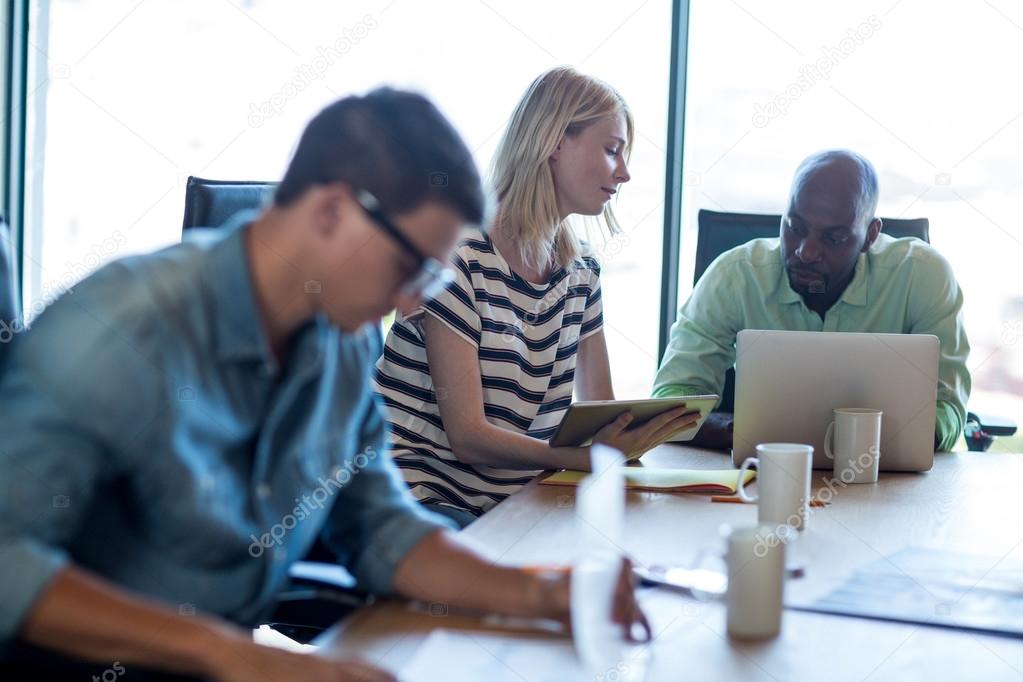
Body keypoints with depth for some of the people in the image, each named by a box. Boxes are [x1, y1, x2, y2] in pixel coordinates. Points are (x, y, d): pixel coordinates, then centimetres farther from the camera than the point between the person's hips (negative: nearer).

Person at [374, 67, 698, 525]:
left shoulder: (580, 272, 13)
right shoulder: (459, 256, -13)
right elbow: (468, 437, -18)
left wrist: (645, 429, -11)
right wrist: (594, 457, -31)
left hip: (510, 505, 7)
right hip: (424, 498, -7)